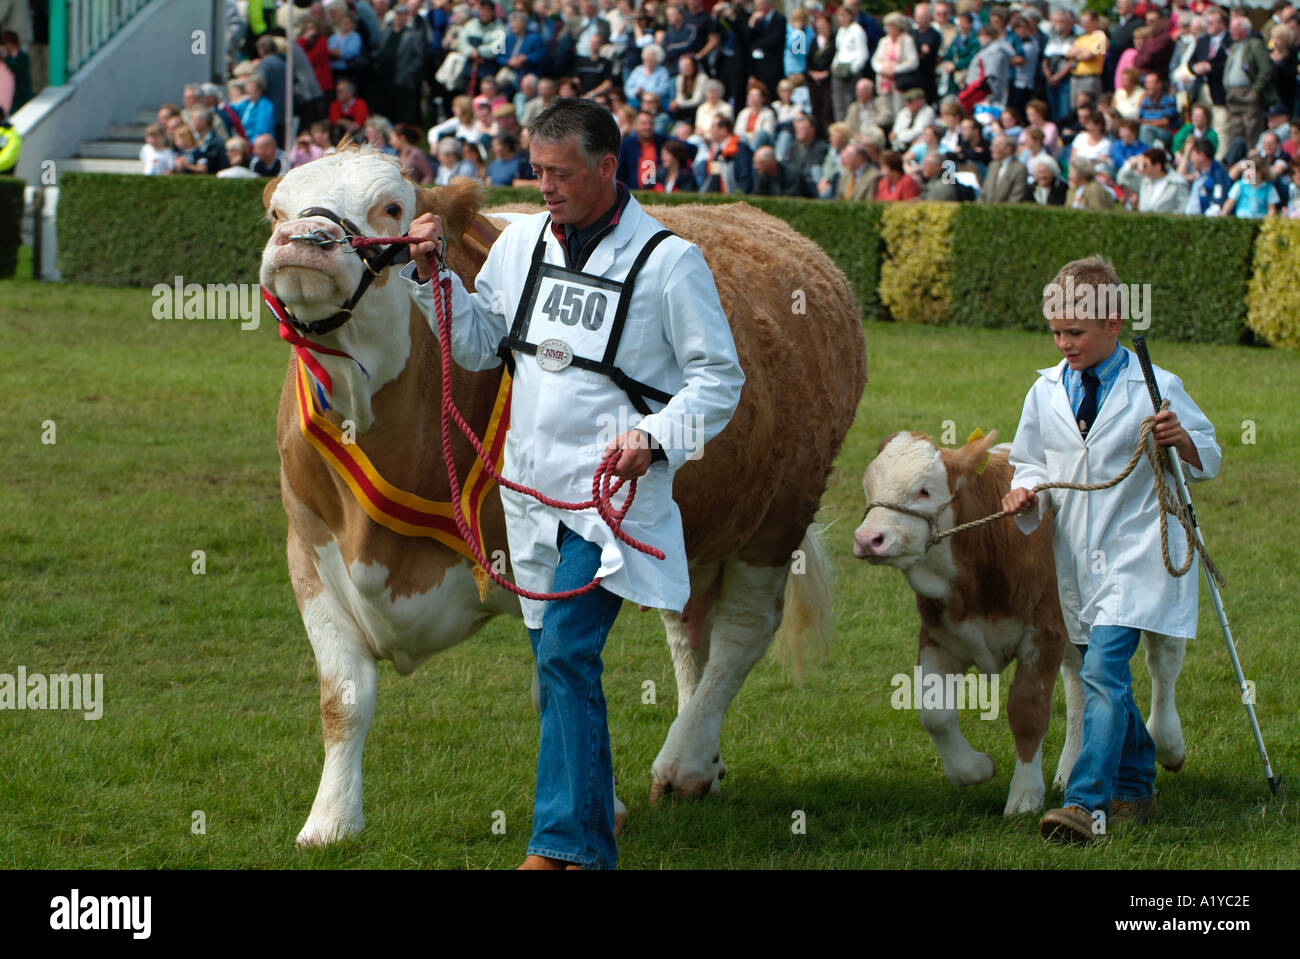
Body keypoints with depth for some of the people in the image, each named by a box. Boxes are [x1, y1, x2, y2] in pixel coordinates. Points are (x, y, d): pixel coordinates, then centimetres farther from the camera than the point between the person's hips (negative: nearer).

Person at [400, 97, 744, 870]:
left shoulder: (668, 261, -9)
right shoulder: (523, 241, 7)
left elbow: (720, 376, -5)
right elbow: (480, 347, 16)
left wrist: (655, 437, -20)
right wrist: (433, 276, 1)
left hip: (611, 488, -6)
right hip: (534, 485, 6)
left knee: (566, 653, -17)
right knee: (556, 654, 13)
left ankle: (566, 845, -17)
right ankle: (594, 811, 29)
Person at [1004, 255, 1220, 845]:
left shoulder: (1155, 389, -7)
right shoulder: (1046, 392, 5)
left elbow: (1208, 459, 0)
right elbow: (1032, 461, 14)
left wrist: (1181, 441, -21)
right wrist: (1026, 490, -8)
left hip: (1136, 555, -6)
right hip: (1077, 555, 6)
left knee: (1103, 671, -19)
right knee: (1107, 678, 16)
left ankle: (1087, 805, -25)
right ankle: (1135, 790, 33)